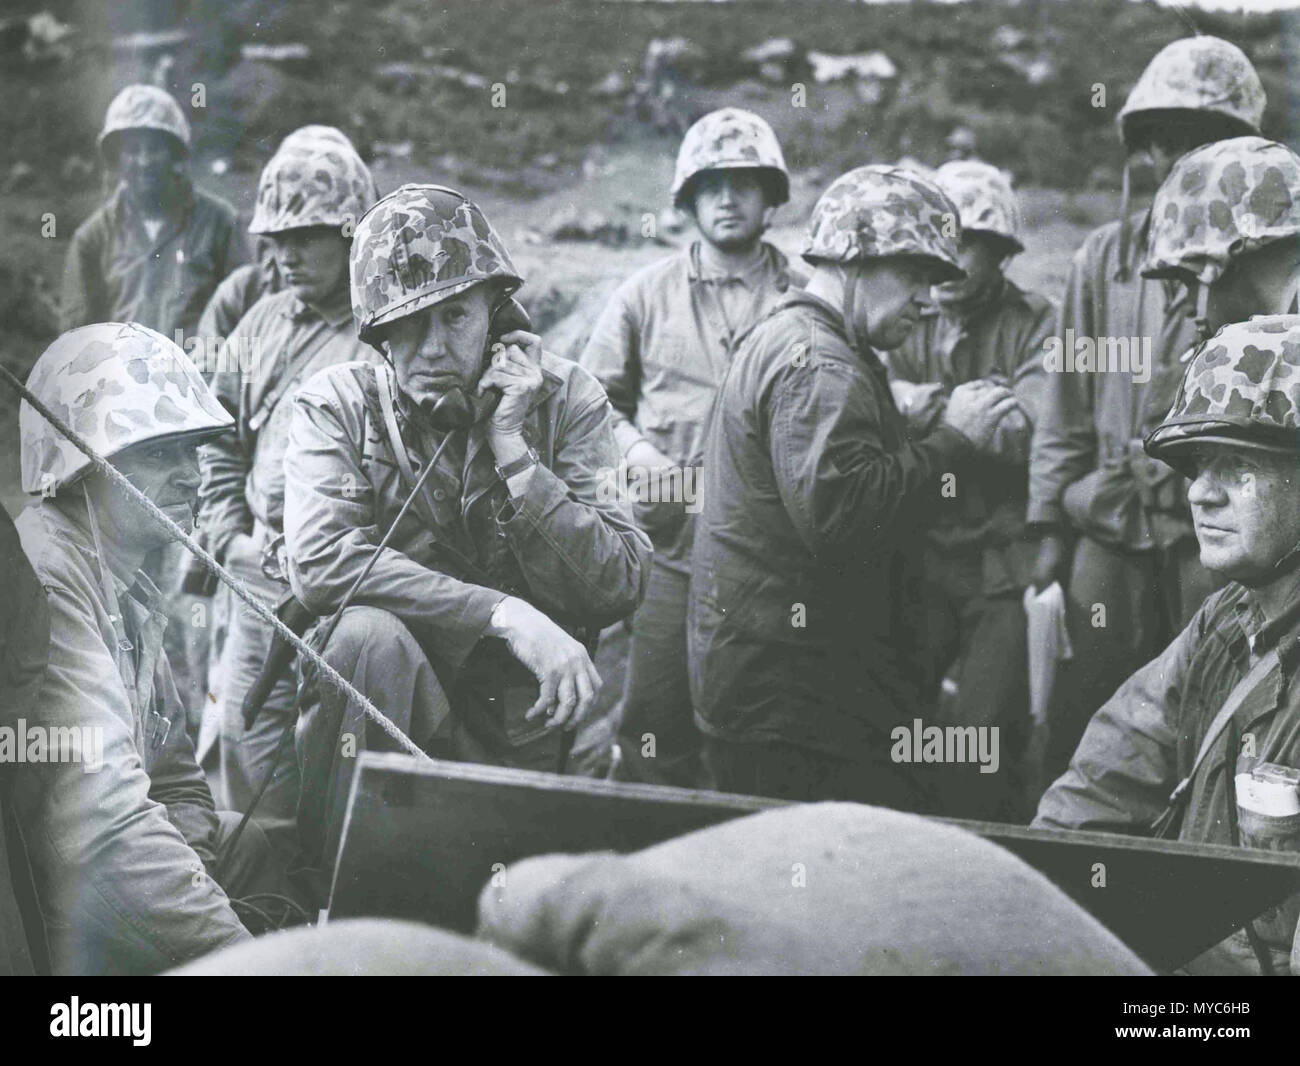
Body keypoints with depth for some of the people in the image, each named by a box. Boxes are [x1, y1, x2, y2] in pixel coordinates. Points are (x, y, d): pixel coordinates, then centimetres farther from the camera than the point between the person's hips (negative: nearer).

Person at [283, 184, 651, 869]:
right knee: (372, 633, -32)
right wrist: (507, 615, -26)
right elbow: (318, 563, -21)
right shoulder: (336, 404, -2)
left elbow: (617, 590, -9)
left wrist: (513, 452, -16)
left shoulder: (565, 399, 0)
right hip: (376, 699, 0)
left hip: (513, 730, 1)